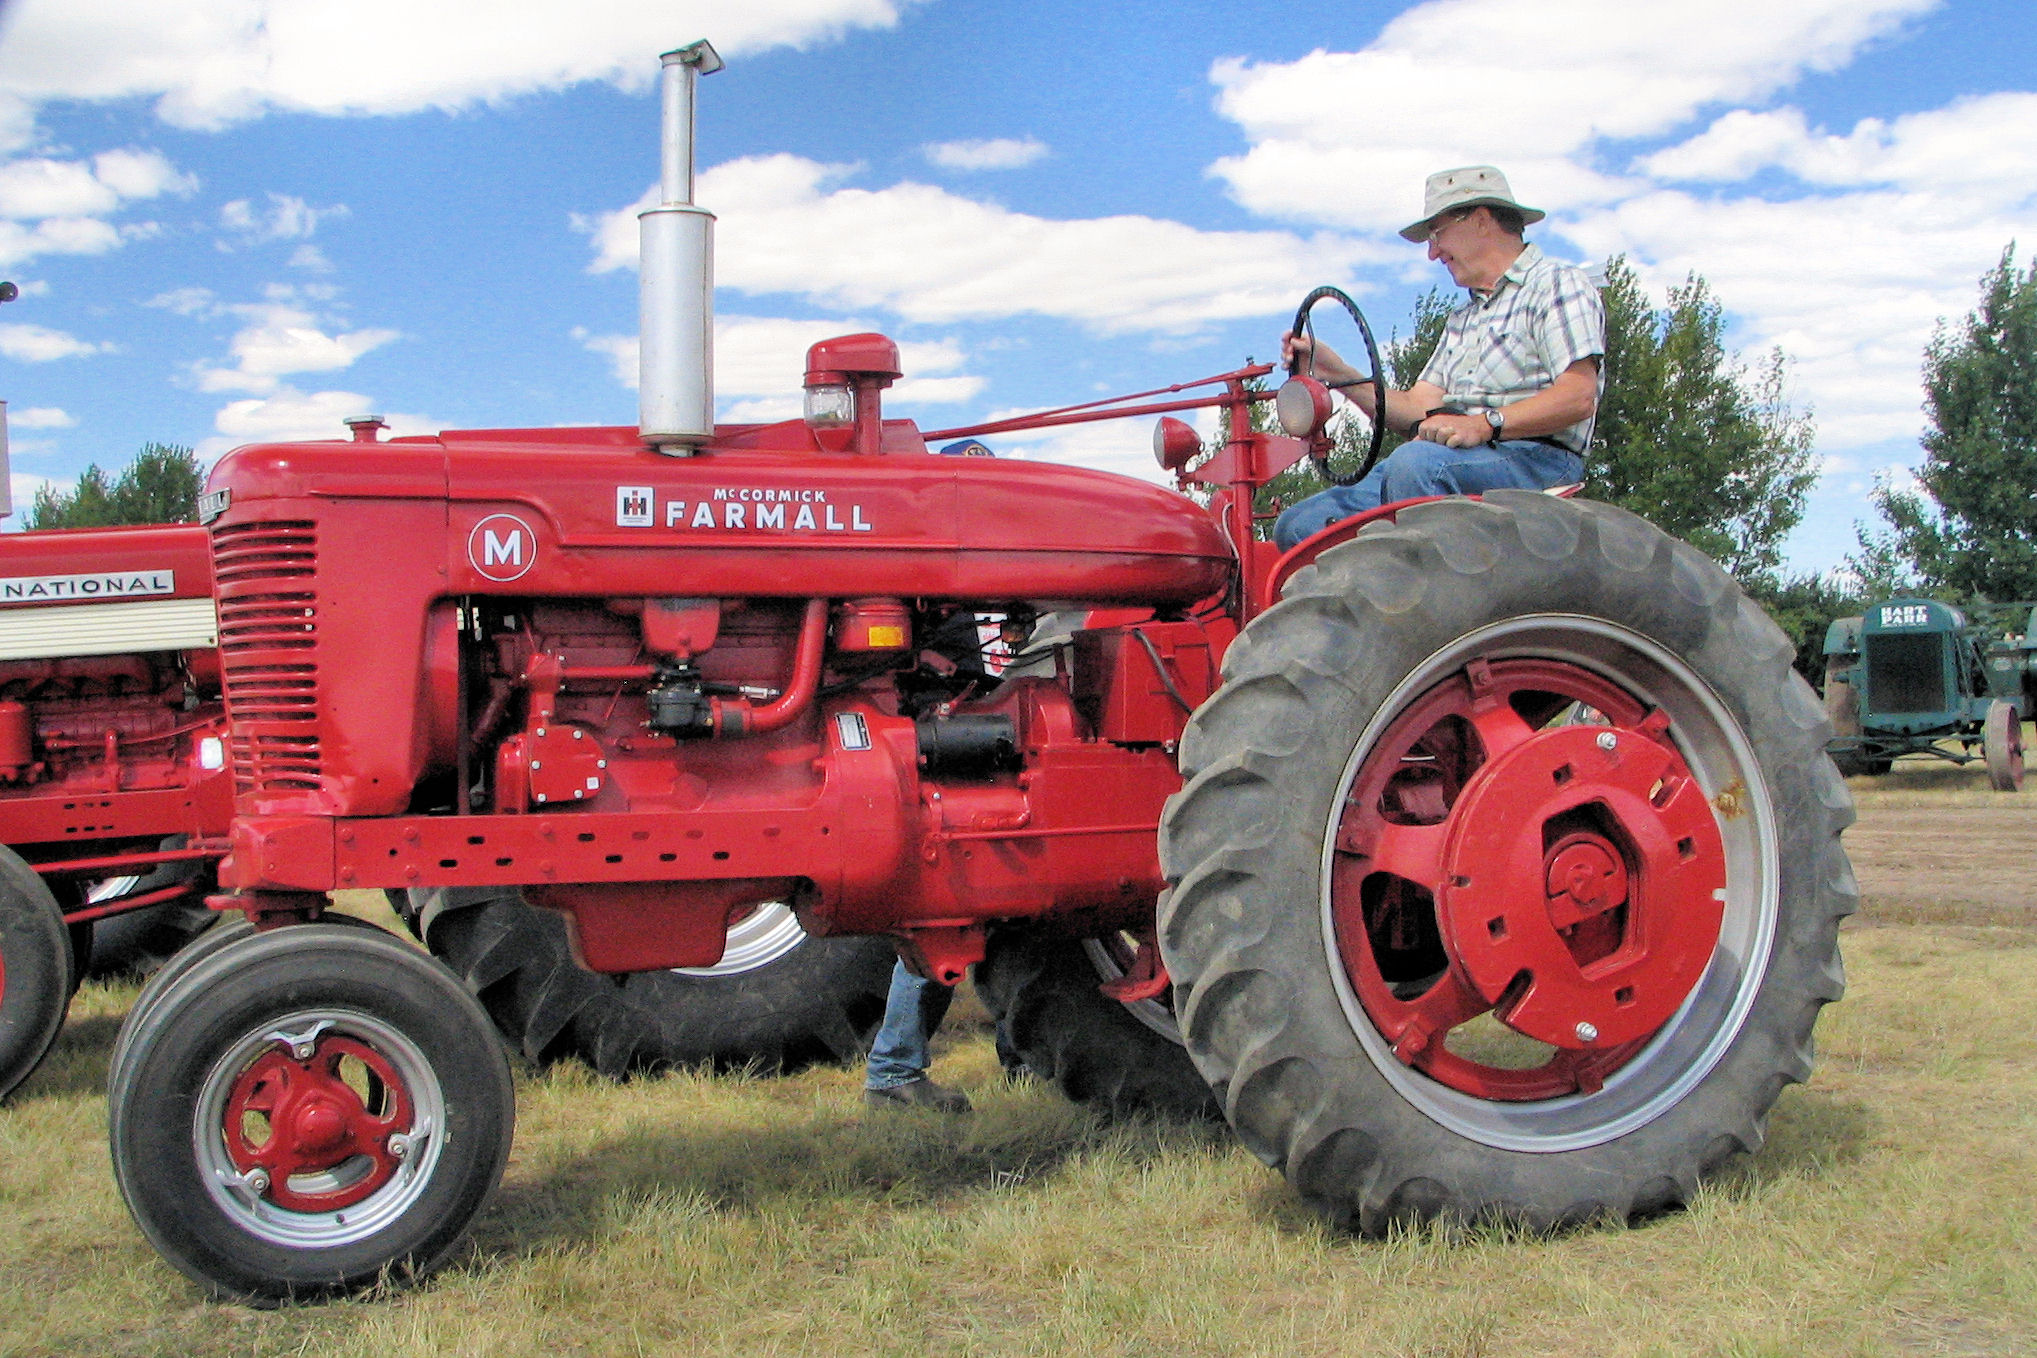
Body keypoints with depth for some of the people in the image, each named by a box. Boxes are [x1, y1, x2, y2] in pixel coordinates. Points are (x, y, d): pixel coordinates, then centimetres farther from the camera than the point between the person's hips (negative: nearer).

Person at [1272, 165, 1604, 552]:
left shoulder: (1558, 285, 5)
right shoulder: (1461, 321, 32)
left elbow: (1579, 395, -11)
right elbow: (1418, 409, 18)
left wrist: (1486, 423, -24)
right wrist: (1335, 372, 8)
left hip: (1534, 459, -8)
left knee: (1416, 463, -40)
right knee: (1299, 524, -10)